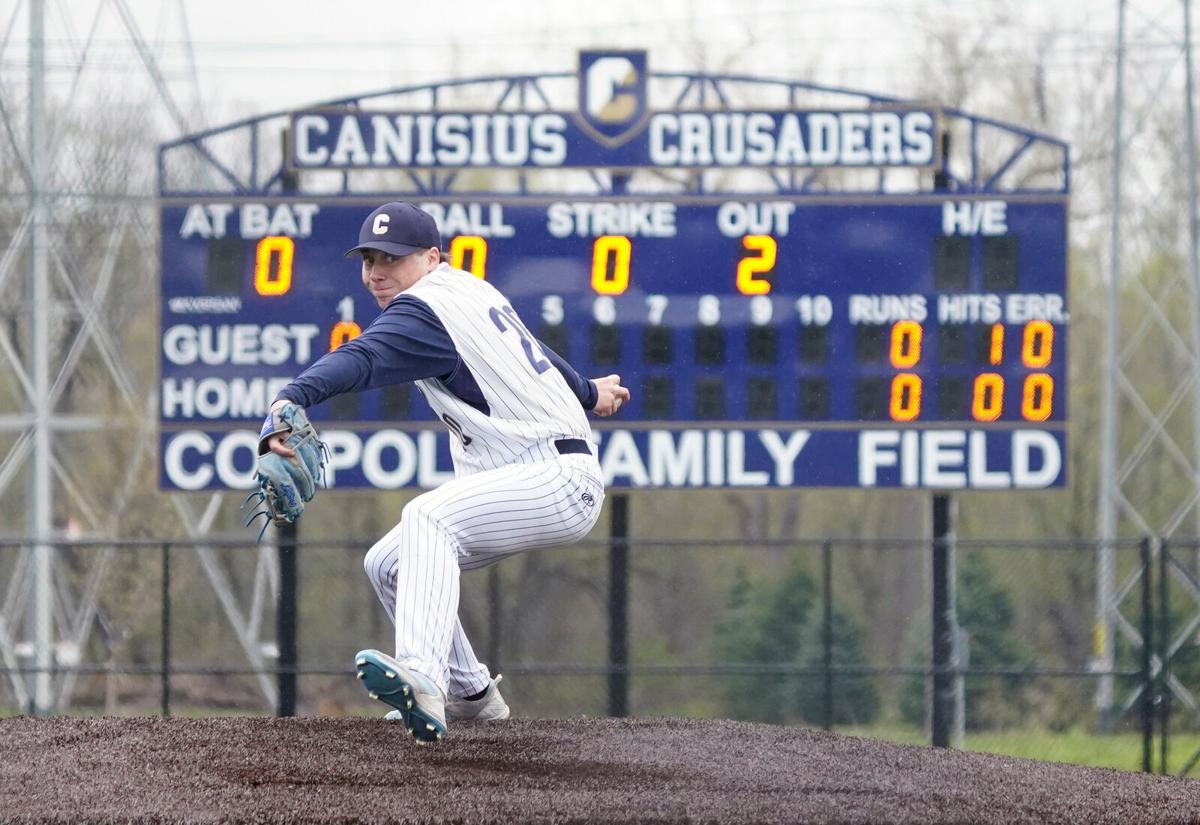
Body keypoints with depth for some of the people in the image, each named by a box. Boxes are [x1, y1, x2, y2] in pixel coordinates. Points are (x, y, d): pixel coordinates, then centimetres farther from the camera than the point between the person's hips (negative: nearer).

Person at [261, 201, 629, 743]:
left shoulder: (427, 308, -15)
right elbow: (528, 347, 33)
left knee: (425, 516, -35)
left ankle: (422, 683, -55)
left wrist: (294, 398, -53)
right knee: (389, 565, 13)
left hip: (561, 478, -11)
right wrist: (587, 393, 51)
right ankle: (471, 695, 28)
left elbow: (362, 359, -35)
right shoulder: (470, 289, 14)